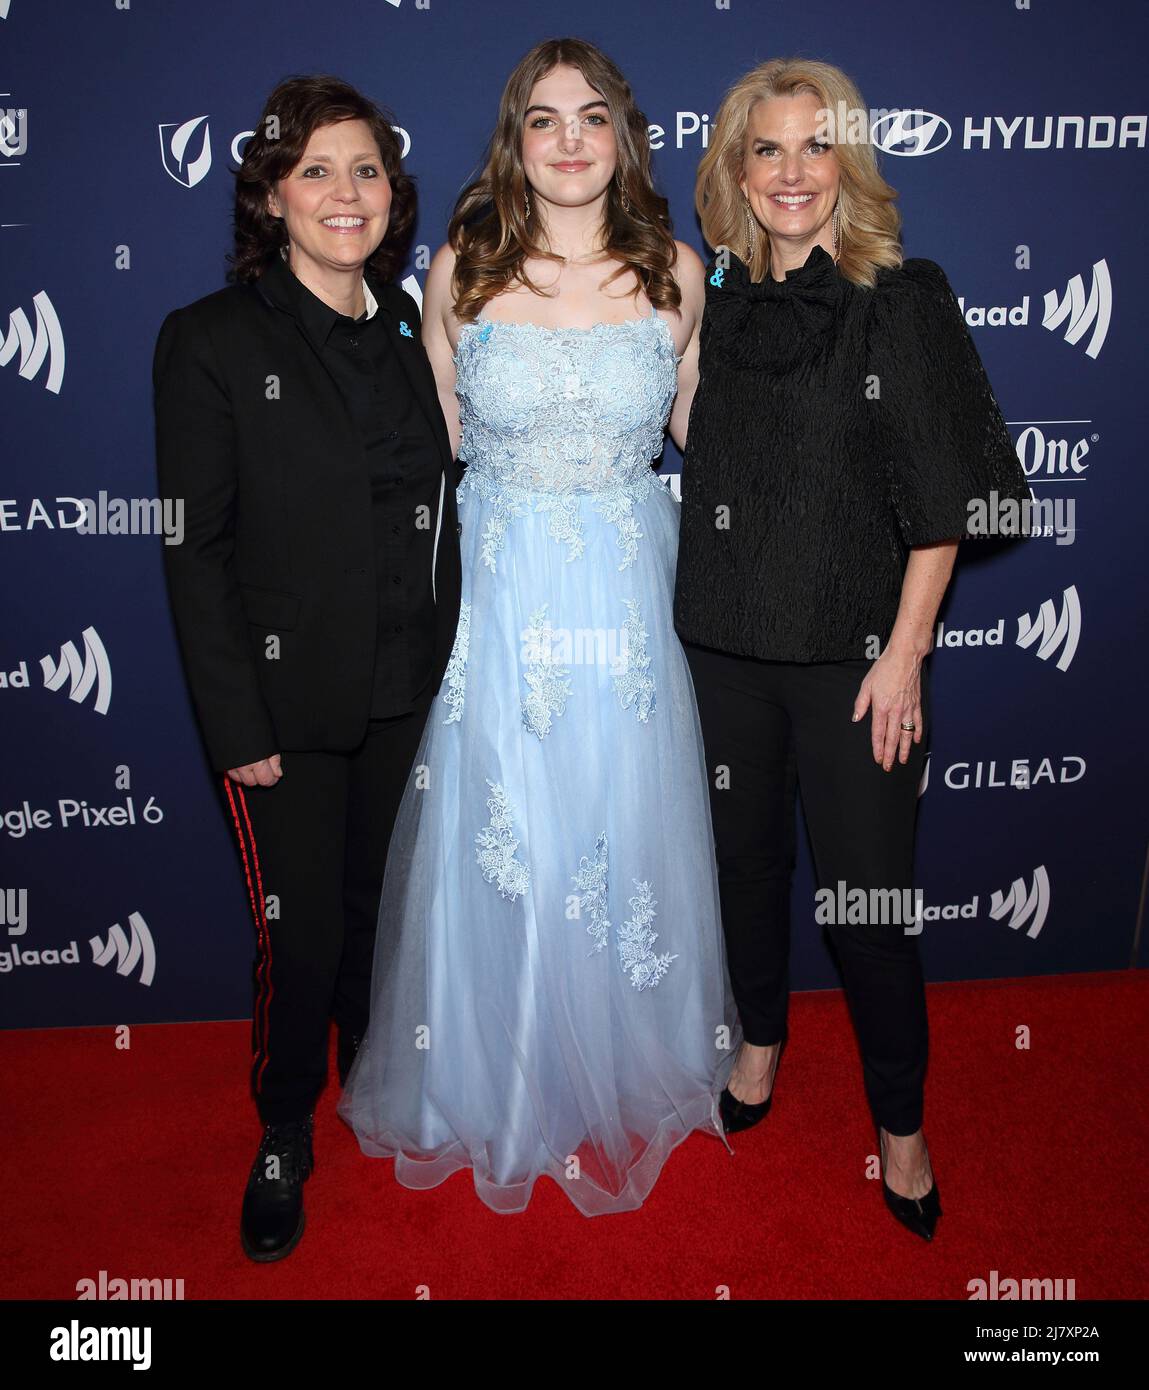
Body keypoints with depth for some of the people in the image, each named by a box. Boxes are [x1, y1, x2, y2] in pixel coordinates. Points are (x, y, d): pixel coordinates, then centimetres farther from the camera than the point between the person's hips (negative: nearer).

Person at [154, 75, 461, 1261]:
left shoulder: (412, 333, 7)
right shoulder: (211, 339, -7)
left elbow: (438, 518, 10)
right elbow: (195, 550, -10)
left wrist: (448, 667, 5)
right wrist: (237, 729, -13)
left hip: (405, 695, 4)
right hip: (286, 702, -4)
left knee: (383, 912, 18)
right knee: (301, 931, 5)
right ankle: (284, 1138, 32)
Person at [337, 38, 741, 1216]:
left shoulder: (674, 271, 0)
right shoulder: (460, 268, -2)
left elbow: (704, 433, 10)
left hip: (629, 595, 1)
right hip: (495, 592, -1)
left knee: (626, 832, 12)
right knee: (500, 842, 7)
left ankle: (627, 1066, 38)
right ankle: (500, 1083, 33)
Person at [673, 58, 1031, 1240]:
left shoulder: (903, 300, -5)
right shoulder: (717, 307, 7)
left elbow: (939, 498, -6)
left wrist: (903, 654, -11)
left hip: (853, 653, -4)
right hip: (726, 643, 4)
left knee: (869, 895, 1)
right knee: (746, 854, 17)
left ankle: (900, 1128, 23)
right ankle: (761, 1042, 41)